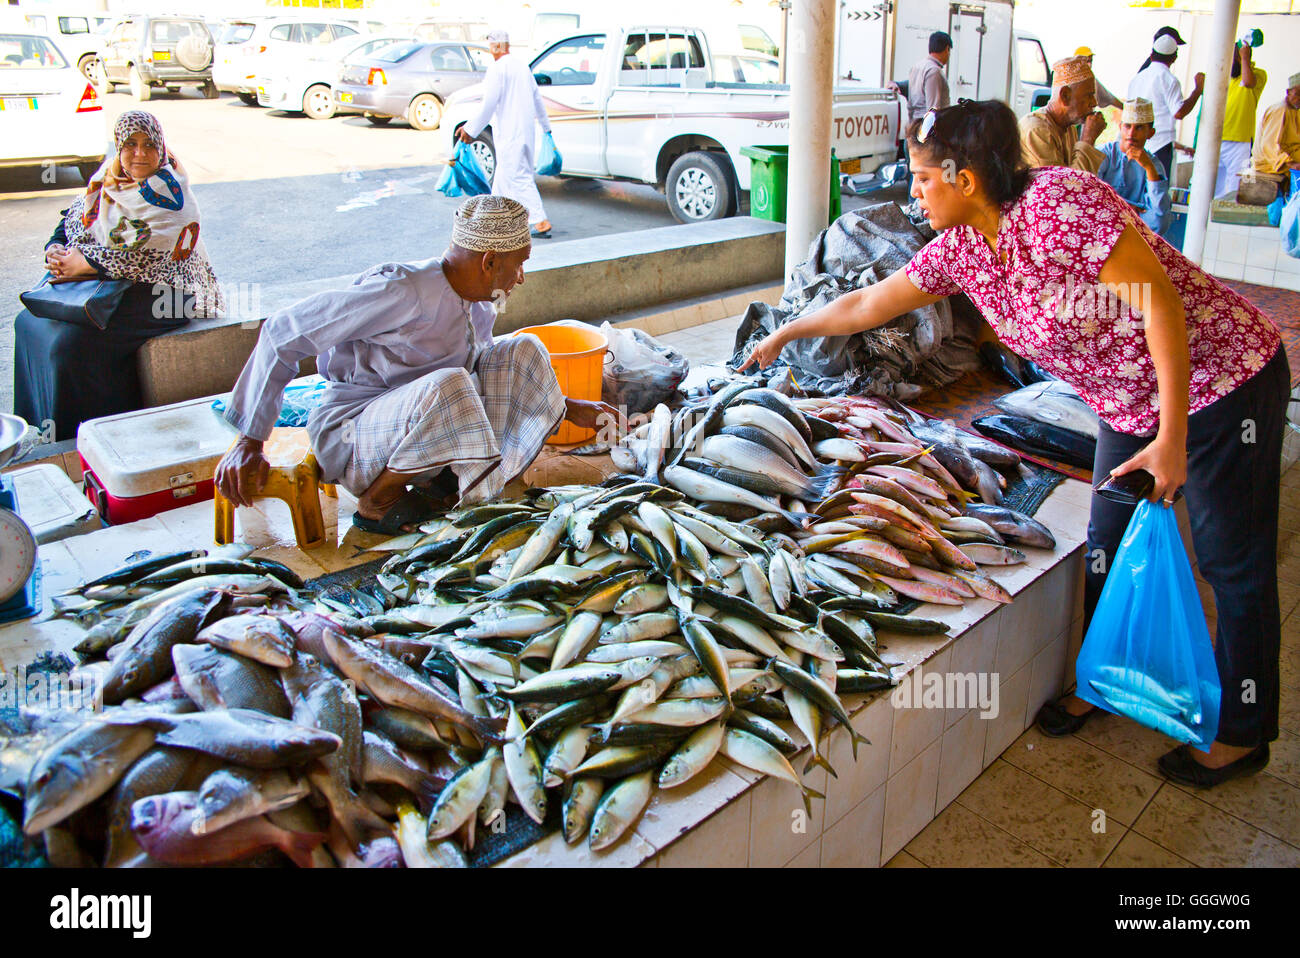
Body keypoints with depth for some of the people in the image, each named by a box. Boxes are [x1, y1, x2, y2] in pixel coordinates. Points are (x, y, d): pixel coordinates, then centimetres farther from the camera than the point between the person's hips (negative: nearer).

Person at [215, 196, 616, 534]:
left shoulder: (479, 307, 3)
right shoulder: (401, 291, -24)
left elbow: (505, 377, 25)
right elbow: (283, 333, -20)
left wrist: (570, 409, 19)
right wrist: (248, 443, -20)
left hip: (423, 421, 8)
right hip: (350, 433, -8)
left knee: (524, 351, -3)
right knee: (446, 387, -39)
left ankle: (445, 486, -7)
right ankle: (375, 502, -14)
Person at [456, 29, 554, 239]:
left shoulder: (497, 69, -13)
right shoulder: (522, 65, 13)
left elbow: (489, 104, -18)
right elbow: (537, 98, 19)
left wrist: (470, 129, -12)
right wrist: (545, 125, 30)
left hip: (509, 133, -9)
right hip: (526, 129, 9)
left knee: (519, 176, -7)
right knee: (504, 172, 19)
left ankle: (541, 222, -12)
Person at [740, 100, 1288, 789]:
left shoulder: (1062, 203, -27)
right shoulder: (959, 248, -3)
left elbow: (1159, 302, -27)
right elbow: (868, 304, 10)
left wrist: (1171, 438, -26)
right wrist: (786, 334, 19)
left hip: (1223, 379, -7)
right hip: (1130, 403, 8)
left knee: (1232, 561, 4)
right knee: (1110, 548, 14)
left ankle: (1243, 732, 21)